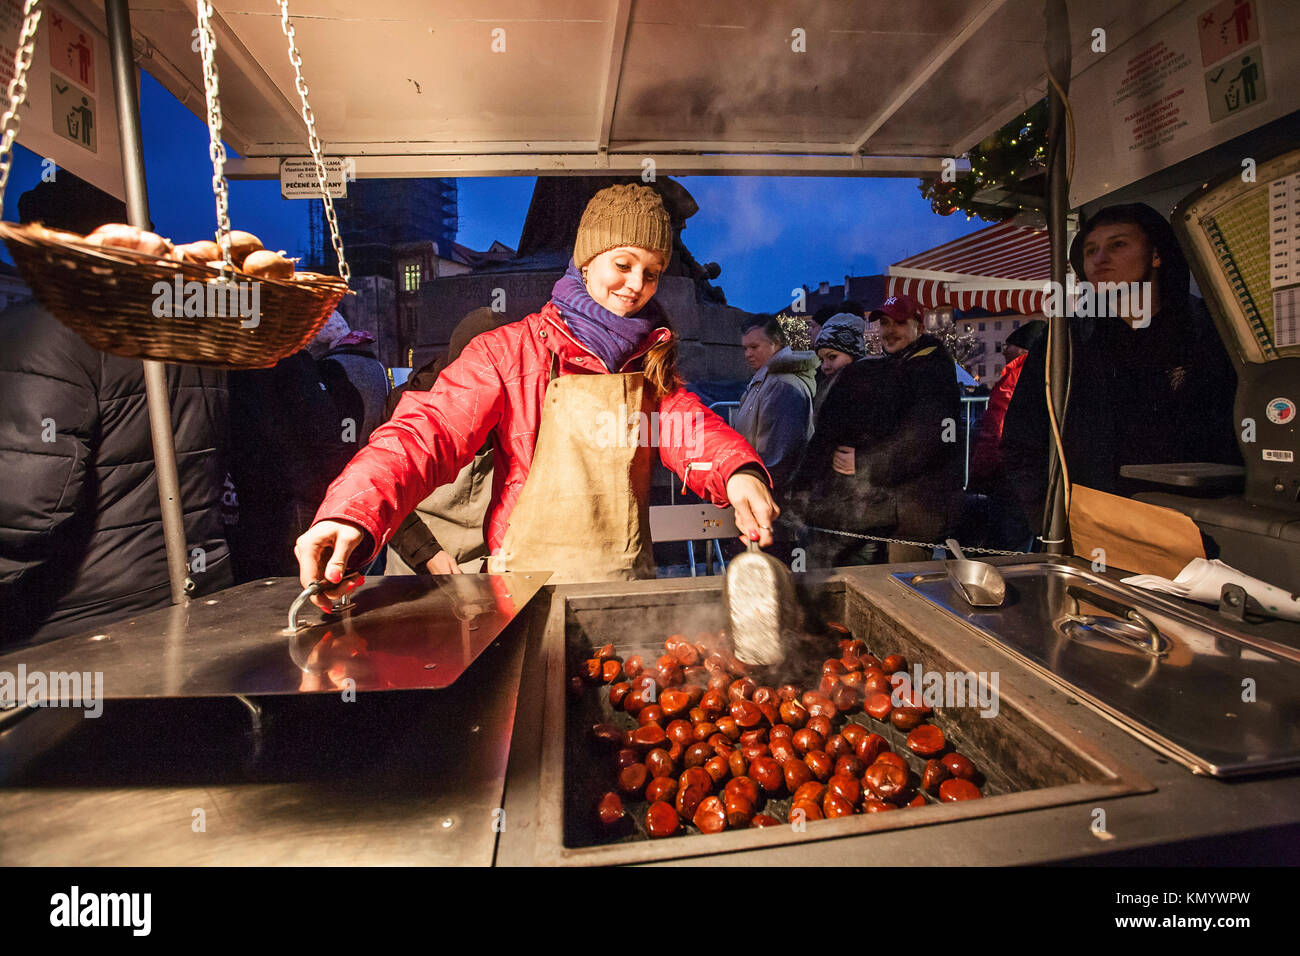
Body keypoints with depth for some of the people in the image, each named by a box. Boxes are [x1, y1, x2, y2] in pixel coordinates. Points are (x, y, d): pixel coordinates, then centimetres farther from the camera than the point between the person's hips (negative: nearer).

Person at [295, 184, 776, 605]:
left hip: (631, 578, 3)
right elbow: (427, 432, -11)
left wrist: (738, 471, -25)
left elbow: (688, 425, -1)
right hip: (531, 584, -3)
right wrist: (352, 513, -30)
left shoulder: (649, 360, 14)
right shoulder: (511, 350, -1)